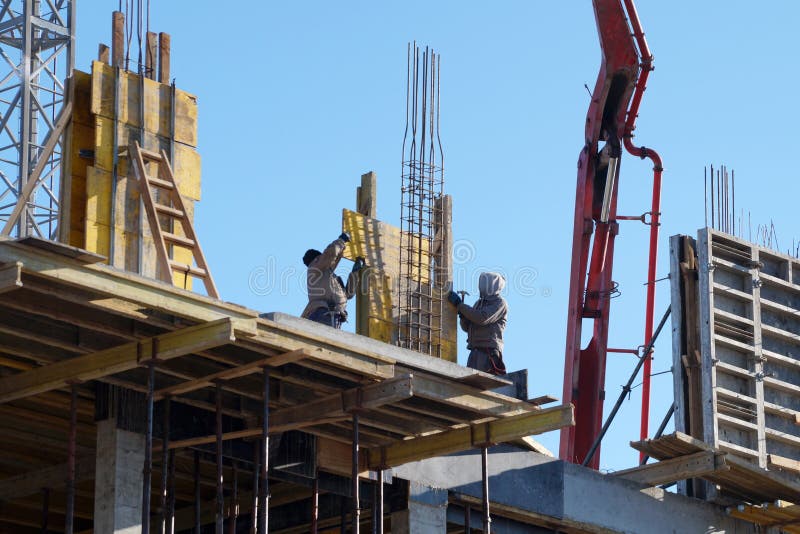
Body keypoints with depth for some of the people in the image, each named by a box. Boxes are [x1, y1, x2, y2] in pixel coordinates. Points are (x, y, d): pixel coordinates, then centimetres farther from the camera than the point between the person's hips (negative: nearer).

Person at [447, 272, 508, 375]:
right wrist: (462, 314, 0)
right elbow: (466, 327, 22)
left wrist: (459, 304, -13)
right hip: (475, 352, 7)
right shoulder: (479, 303, 22)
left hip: (488, 352, -7)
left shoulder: (500, 303, -1)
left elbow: (482, 318, -17)